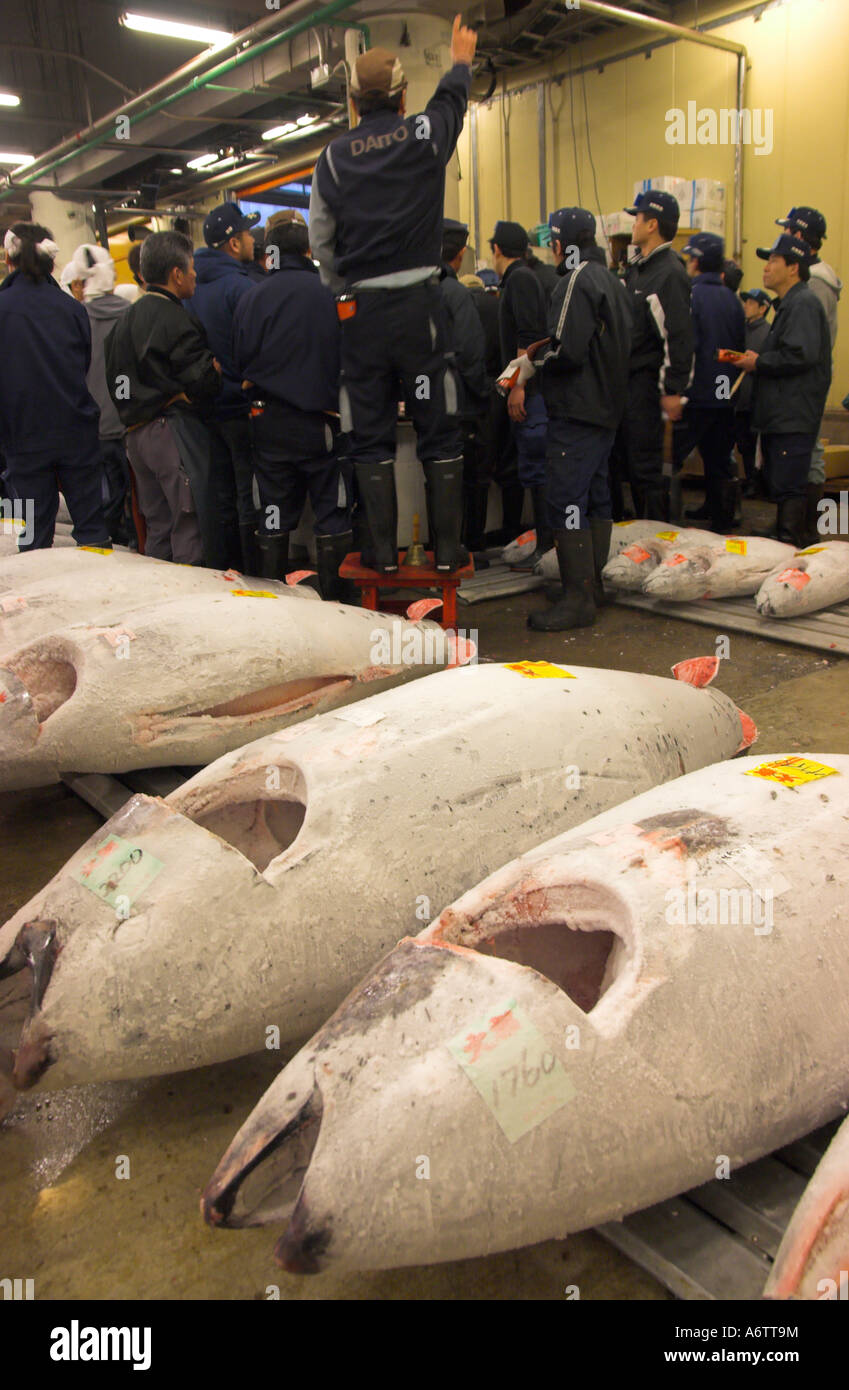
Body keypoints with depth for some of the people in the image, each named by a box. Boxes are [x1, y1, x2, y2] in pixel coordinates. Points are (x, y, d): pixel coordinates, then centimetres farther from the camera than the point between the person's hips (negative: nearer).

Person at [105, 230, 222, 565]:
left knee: (158, 529, 14)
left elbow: (115, 381, 18)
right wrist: (215, 369, 3)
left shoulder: (125, 321, 16)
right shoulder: (177, 320, -11)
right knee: (191, 527, -6)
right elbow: (201, 381, -16)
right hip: (174, 429, -9)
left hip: (136, 433, 9)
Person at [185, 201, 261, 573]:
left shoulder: (192, 288, 10)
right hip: (242, 406, -8)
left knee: (224, 499, 13)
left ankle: (228, 570, 20)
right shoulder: (241, 286, -14)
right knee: (252, 500, -3)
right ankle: (257, 577, 1)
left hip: (208, 410, 8)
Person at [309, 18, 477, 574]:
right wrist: (462, 62, 43)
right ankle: (448, 545, 5)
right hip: (419, 303, -1)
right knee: (439, 428, 4)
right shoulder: (424, 136, 2)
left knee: (370, 434, 7)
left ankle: (384, 549, 8)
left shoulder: (333, 158, 4)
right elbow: (452, 100, 24)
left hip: (360, 310, 2)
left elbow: (321, 241, 8)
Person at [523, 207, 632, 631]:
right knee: (596, 495, 15)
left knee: (567, 500, -10)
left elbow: (566, 350, -22)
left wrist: (536, 357, -2)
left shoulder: (578, 281, -13)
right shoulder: (613, 281, 18)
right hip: (607, 408, 11)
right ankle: (593, 583, 24)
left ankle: (578, 599, -9)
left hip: (576, 411, -10)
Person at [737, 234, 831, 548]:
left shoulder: (803, 303, -12)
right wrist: (756, 360, 10)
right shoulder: (790, 303, 21)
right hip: (780, 415, 11)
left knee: (788, 488, -10)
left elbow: (801, 355, -24)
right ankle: (787, 540, 23)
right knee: (781, 486, 14)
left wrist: (759, 362, -12)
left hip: (793, 417, -11)